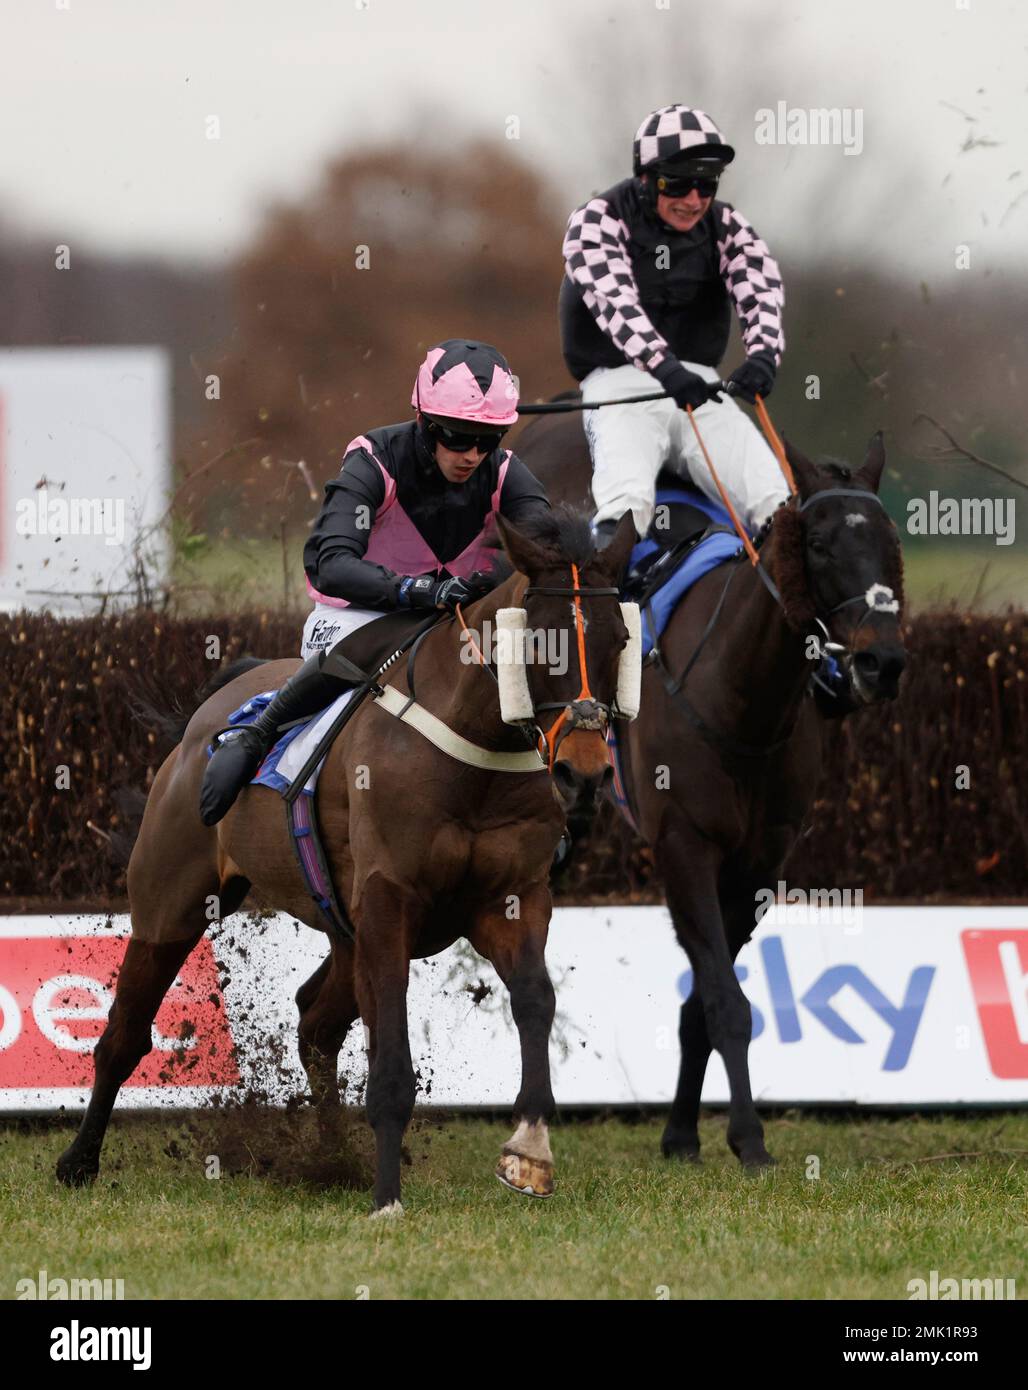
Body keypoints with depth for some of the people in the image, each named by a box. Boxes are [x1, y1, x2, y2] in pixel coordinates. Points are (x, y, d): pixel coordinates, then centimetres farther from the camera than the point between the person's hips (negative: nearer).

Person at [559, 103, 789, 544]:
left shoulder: (725, 226, 9)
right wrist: (664, 365, -39)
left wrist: (763, 354, -33)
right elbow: (614, 297, -21)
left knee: (769, 490, -21)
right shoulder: (598, 221, -4)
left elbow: (759, 285, -9)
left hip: (700, 383, 4)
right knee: (626, 491, -33)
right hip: (619, 380, -4)